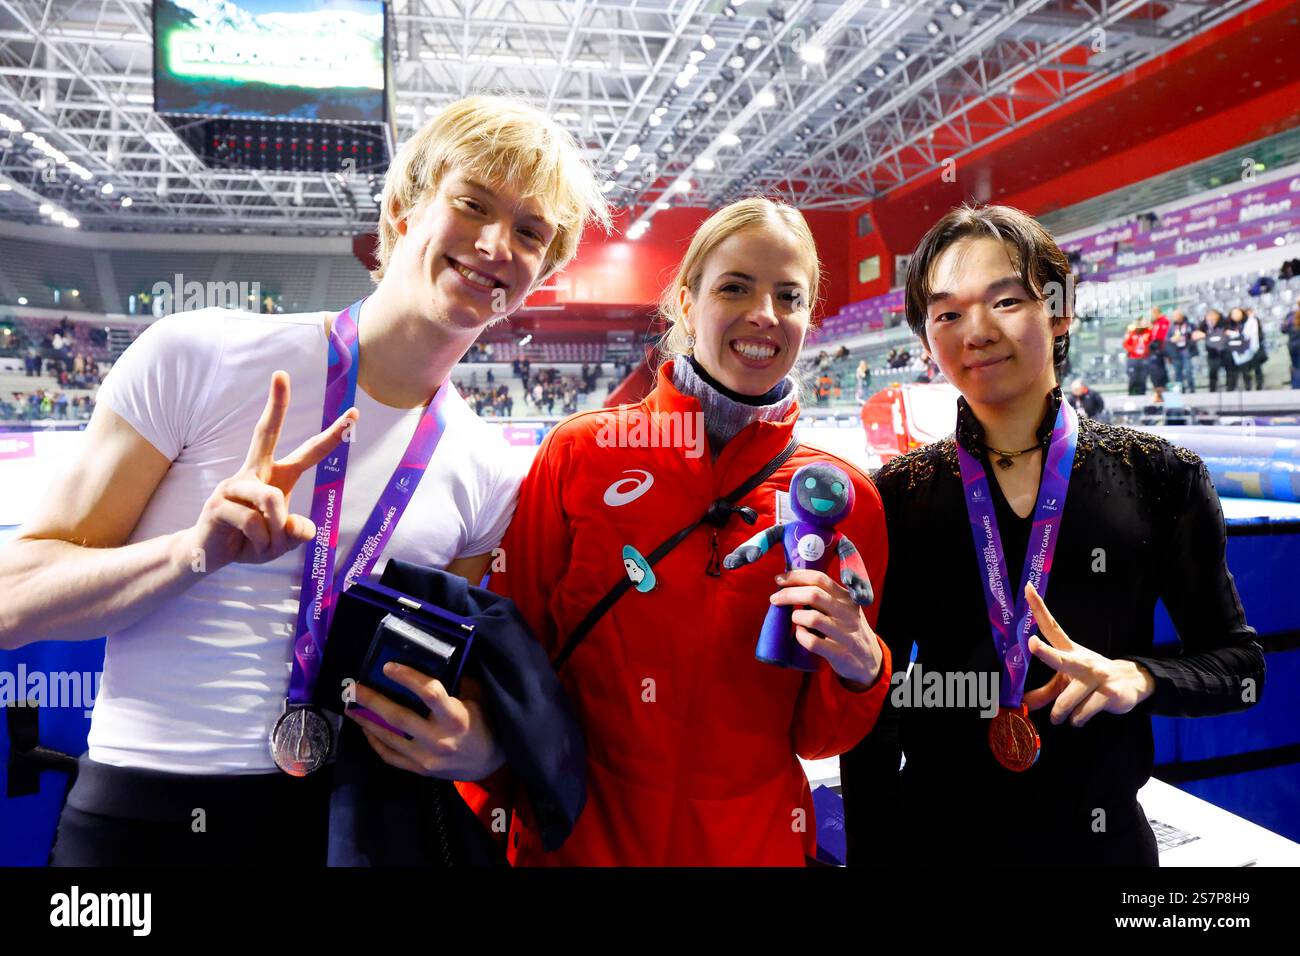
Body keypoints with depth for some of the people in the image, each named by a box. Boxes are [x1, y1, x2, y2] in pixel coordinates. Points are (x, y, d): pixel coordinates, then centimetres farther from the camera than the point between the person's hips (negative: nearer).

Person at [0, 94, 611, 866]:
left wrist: (477, 748, -13)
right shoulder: (197, 358, -10)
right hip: (136, 817, -2)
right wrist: (201, 552, -25)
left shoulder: (487, 476, -1)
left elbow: (454, 679, 9)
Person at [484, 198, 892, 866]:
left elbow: (816, 737, -1)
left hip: (758, 843, 2)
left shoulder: (842, 499, -7)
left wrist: (859, 671, -20)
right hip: (575, 840, -1)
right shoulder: (582, 454, -11)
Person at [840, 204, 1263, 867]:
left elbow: (1238, 663, 1)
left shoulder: (1158, 476, -6)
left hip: (1104, 835, 1)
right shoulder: (899, 494, -5)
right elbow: (873, 709, -2)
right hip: (938, 833, 0)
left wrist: (1138, 677, -19)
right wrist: (870, 852, -5)